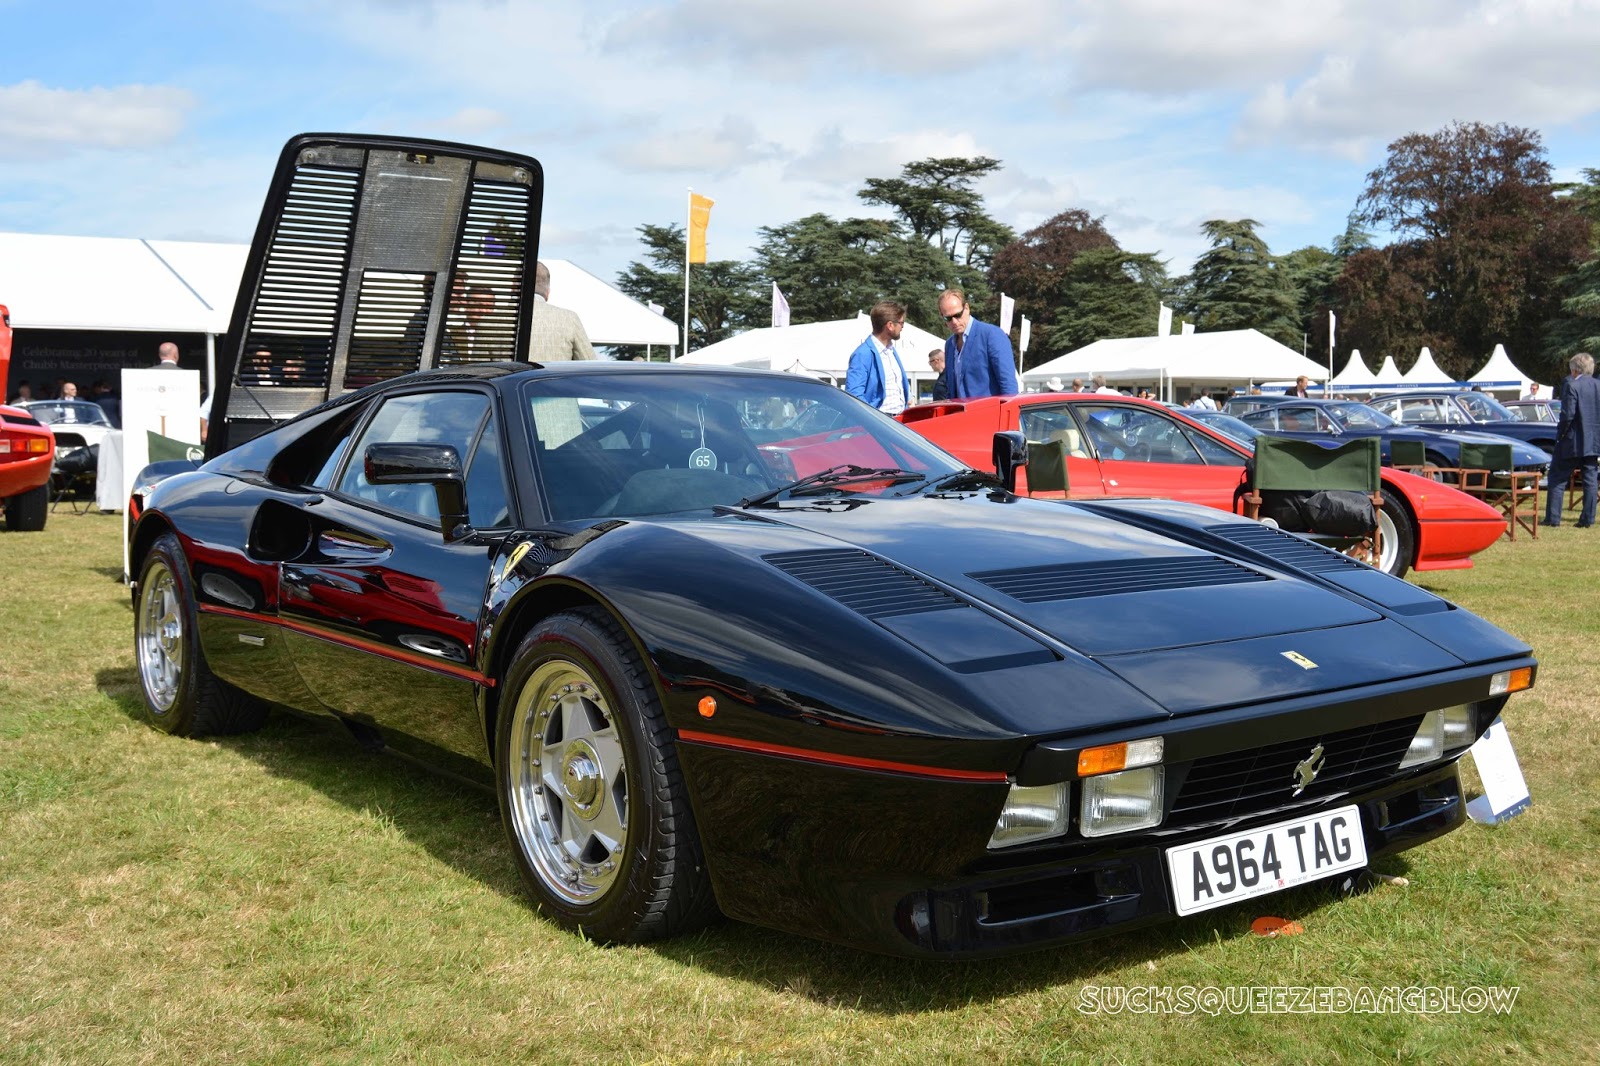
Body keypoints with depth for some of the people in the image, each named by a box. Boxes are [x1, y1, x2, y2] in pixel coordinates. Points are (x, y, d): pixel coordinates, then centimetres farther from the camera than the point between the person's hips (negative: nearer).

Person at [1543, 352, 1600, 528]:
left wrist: (1561, 433, -7)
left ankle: (1552, 518, 1)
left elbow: (1568, 415, -19)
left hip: (1573, 441, -6)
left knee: (1558, 478, 3)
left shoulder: (1571, 386, -13)